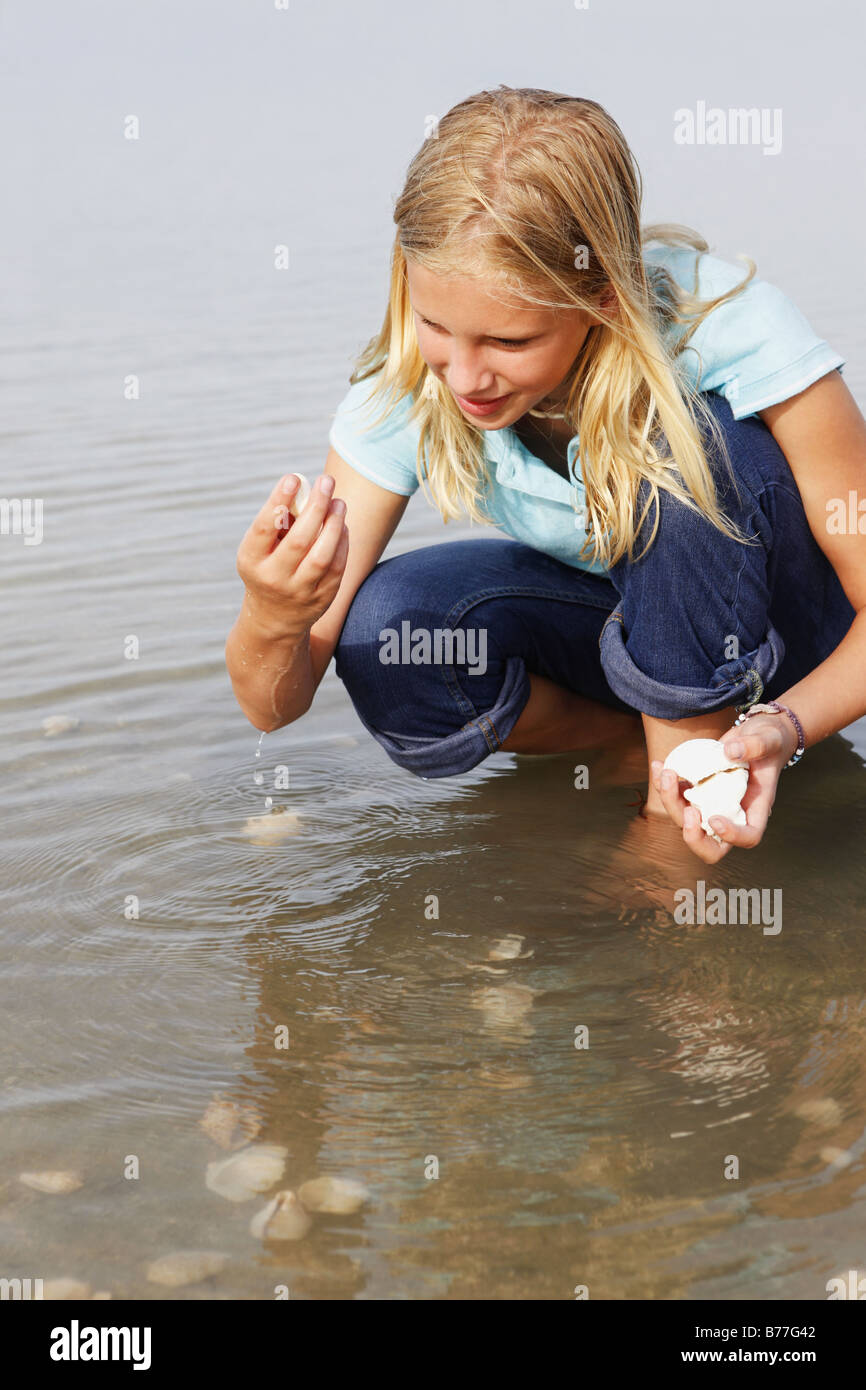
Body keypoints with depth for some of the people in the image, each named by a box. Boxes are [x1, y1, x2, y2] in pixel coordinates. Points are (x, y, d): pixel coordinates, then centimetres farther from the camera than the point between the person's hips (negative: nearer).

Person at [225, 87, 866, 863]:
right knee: (382, 640, -28)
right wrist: (272, 623, -45)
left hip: (792, 643, -2)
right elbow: (274, 706, -21)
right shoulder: (403, 393, -21)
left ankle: (679, 811, -18)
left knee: (692, 445, -34)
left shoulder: (729, 328, -31)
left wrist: (784, 727, -43)